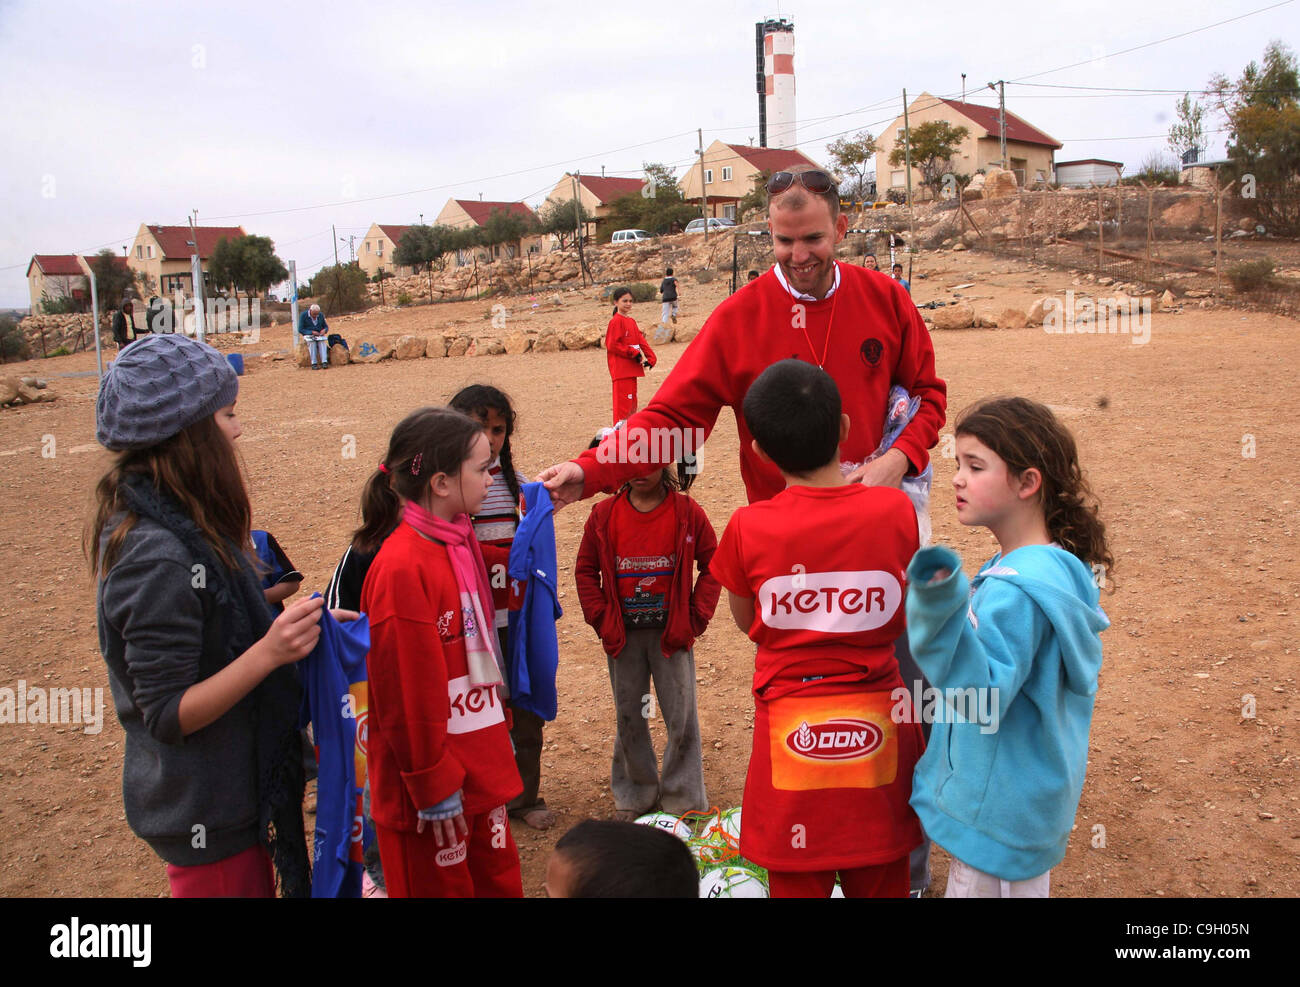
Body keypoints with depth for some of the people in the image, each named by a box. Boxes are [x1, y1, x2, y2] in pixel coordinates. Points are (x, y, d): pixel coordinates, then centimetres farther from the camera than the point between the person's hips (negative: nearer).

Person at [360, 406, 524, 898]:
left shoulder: (459, 542, 4)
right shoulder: (402, 569, -23)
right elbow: (405, 692, -20)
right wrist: (434, 788, -14)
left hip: (481, 763, 8)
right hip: (438, 786, -8)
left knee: (498, 880, 19)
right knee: (443, 885, 11)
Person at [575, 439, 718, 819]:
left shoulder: (688, 513, -5)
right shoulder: (604, 515, -1)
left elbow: (712, 566, 2)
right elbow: (586, 570, 6)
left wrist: (696, 617, -4)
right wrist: (600, 618, -1)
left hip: (672, 631, -2)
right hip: (623, 633, 2)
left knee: (681, 716, 4)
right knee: (628, 716, 13)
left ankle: (683, 798, 20)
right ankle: (634, 794, 30)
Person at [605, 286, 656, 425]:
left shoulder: (631, 321, 15)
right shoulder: (616, 321, -11)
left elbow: (641, 340, 13)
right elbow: (612, 345, -16)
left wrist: (650, 357, -1)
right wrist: (634, 353, -14)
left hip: (632, 369, 9)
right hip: (621, 370, -9)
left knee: (631, 402, 15)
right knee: (623, 403, -8)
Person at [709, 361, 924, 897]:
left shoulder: (747, 528, -11)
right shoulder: (897, 510, -8)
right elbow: (902, 622, 6)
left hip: (792, 733, -1)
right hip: (878, 729, 2)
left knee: (797, 882, 14)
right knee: (880, 882, 17)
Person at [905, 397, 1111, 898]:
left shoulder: (1016, 591, -29)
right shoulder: (1058, 566, 3)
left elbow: (983, 698, -33)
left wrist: (944, 611, -44)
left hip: (999, 814, -10)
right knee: (1027, 884, 25)